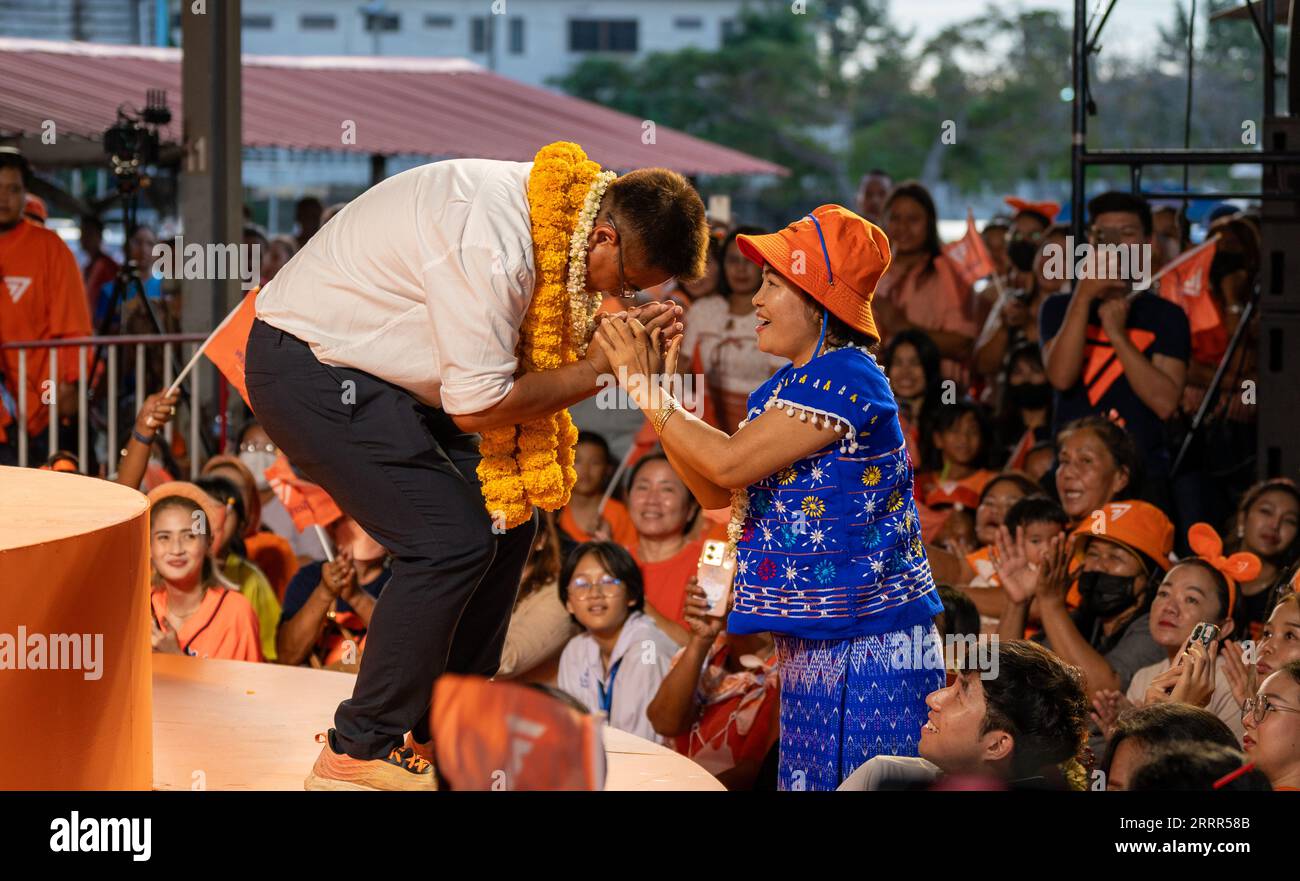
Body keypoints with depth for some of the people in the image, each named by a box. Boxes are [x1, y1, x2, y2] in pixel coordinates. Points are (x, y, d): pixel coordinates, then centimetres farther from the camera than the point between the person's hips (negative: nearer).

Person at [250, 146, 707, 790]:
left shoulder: (556, 217, 0)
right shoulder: (494, 242, -31)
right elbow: (476, 404, -27)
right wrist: (597, 368, -18)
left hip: (370, 373, 10)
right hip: (312, 371, -10)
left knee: (505, 521, 7)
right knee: (451, 539, -15)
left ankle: (439, 732, 17)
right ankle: (360, 752, -6)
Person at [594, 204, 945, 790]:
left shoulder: (847, 378, -16)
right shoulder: (785, 387, 14)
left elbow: (729, 463, -18)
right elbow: (714, 493, 13)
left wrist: (644, 387, -9)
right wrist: (661, 388, 5)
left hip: (864, 647, -10)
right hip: (808, 645, 10)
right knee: (806, 779, 12)